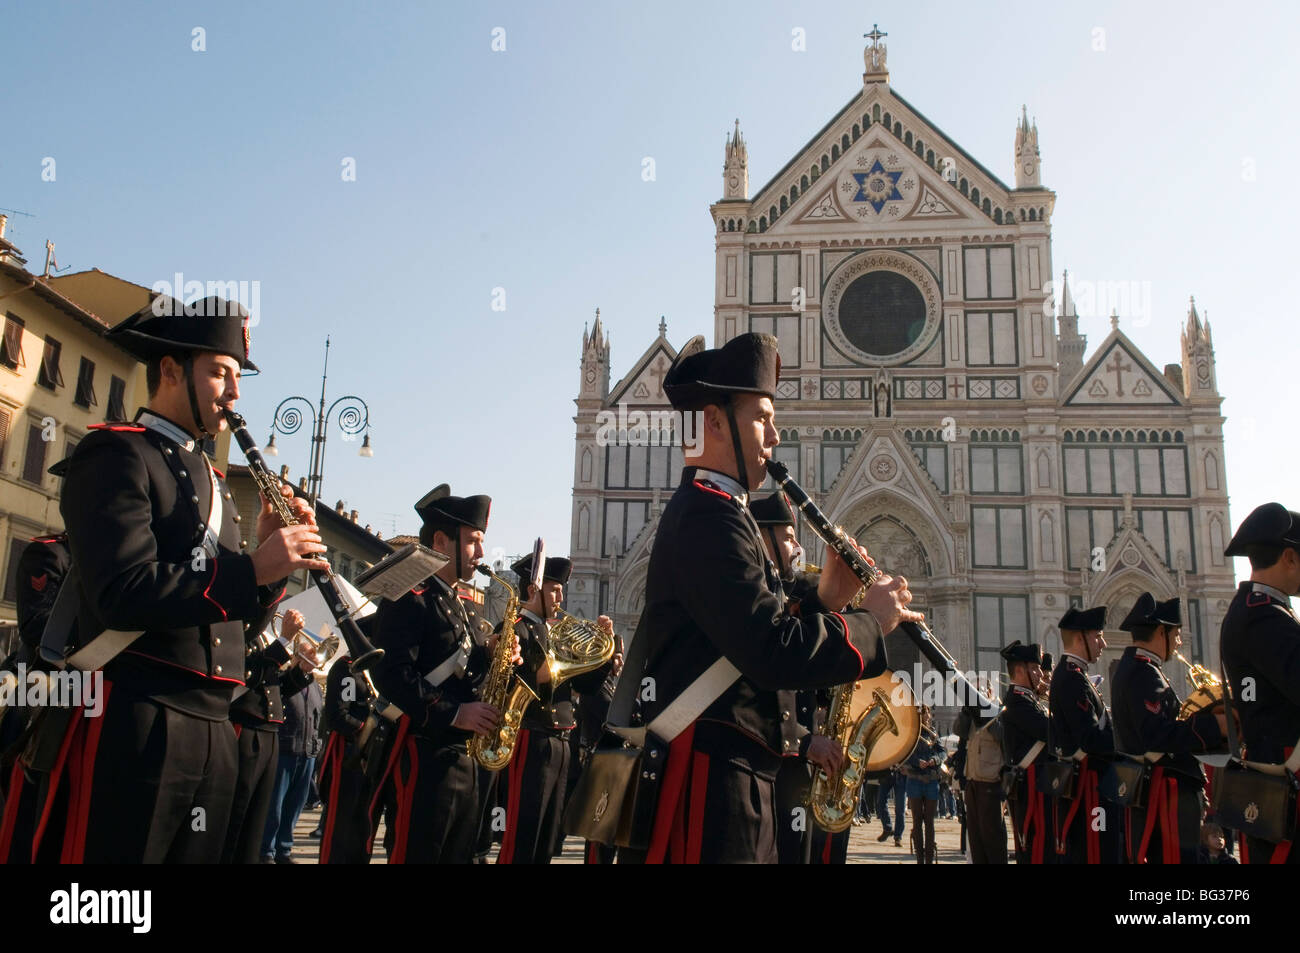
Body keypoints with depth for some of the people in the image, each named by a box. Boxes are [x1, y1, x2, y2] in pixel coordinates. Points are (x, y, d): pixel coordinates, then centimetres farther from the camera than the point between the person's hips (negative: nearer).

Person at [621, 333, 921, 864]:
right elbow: (775, 653, -26)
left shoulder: (709, 511, 17)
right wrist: (871, 622, -12)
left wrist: (824, 599, 5)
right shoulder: (709, 517, -16)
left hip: (734, 774, 11)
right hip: (710, 782, -11)